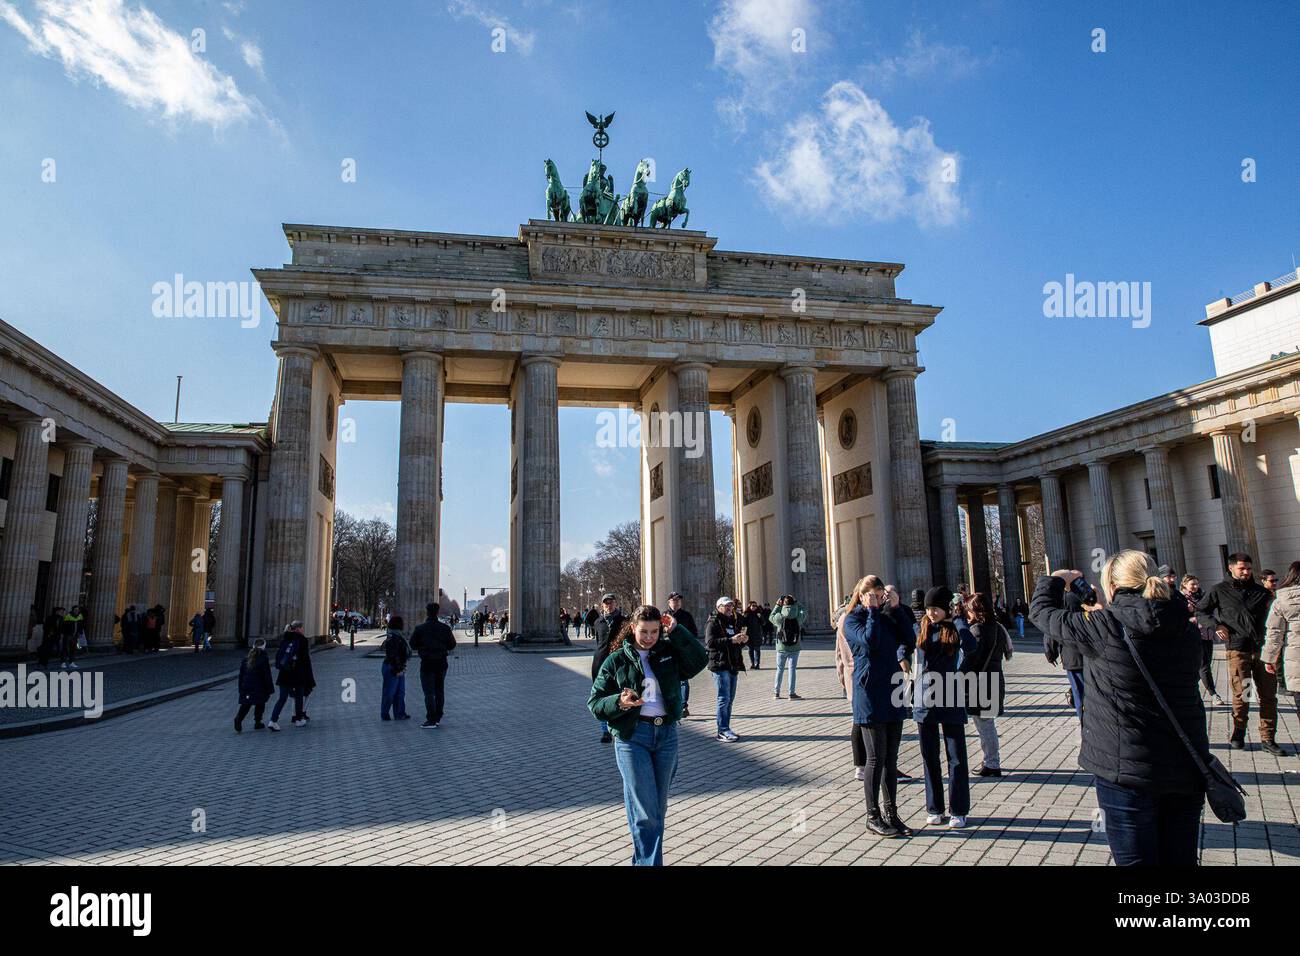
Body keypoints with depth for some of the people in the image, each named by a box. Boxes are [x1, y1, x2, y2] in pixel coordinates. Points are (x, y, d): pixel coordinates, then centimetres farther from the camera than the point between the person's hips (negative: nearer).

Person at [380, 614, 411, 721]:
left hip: (399, 669, 10)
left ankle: (400, 713, 21)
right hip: (392, 669, -10)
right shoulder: (392, 637, -19)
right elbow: (393, 656, -23)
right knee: (389, 692, 0)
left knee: (400, 692, 14)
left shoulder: (398, 636, 12)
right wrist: (397, 670, -22)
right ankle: (384, 715, 11)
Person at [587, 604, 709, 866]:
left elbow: (699, 659, -9)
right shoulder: (616, 660, 1)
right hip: (632, 736, -3)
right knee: (645, 813, -7)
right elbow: (595, 702, 0)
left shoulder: (669, 652, 7)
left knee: (658, 810, 12)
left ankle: (641, 860, 28)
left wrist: (676, 630, -11)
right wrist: (619, 702, -19)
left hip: (667, 735, 3)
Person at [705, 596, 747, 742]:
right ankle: (722, 731, -4)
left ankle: (725, 729, 19)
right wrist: (731, 640, -25)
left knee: (730, 699, 11)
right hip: (720, 665, -8)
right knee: (724, 698, -9)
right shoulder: (713, 623, -5)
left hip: (733, 665, 8)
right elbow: (710, 642, -19)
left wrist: (743, 640, 4)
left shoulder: (734, 622, 20)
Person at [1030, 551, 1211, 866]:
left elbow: (1042, 612, -3)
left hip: (1128, 771, -5)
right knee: (1181, 859, 18)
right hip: (1186, 769, 5)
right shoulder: (1184, 628, 0)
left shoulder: (1105, 626, -15)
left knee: (1137, 859, 7)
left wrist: (1055, 580, 17)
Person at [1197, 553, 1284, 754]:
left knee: (1268, 695, 2)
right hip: (1237, 649, -3)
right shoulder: (1219, 590, 4)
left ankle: (1268, 739, 10)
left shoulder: (1260, 590, 11)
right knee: (1241, 695, 0)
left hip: (1262, 647, 3)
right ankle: (1238, 734, 17)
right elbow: (1200, 610, 12)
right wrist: (1216, 625, -1)